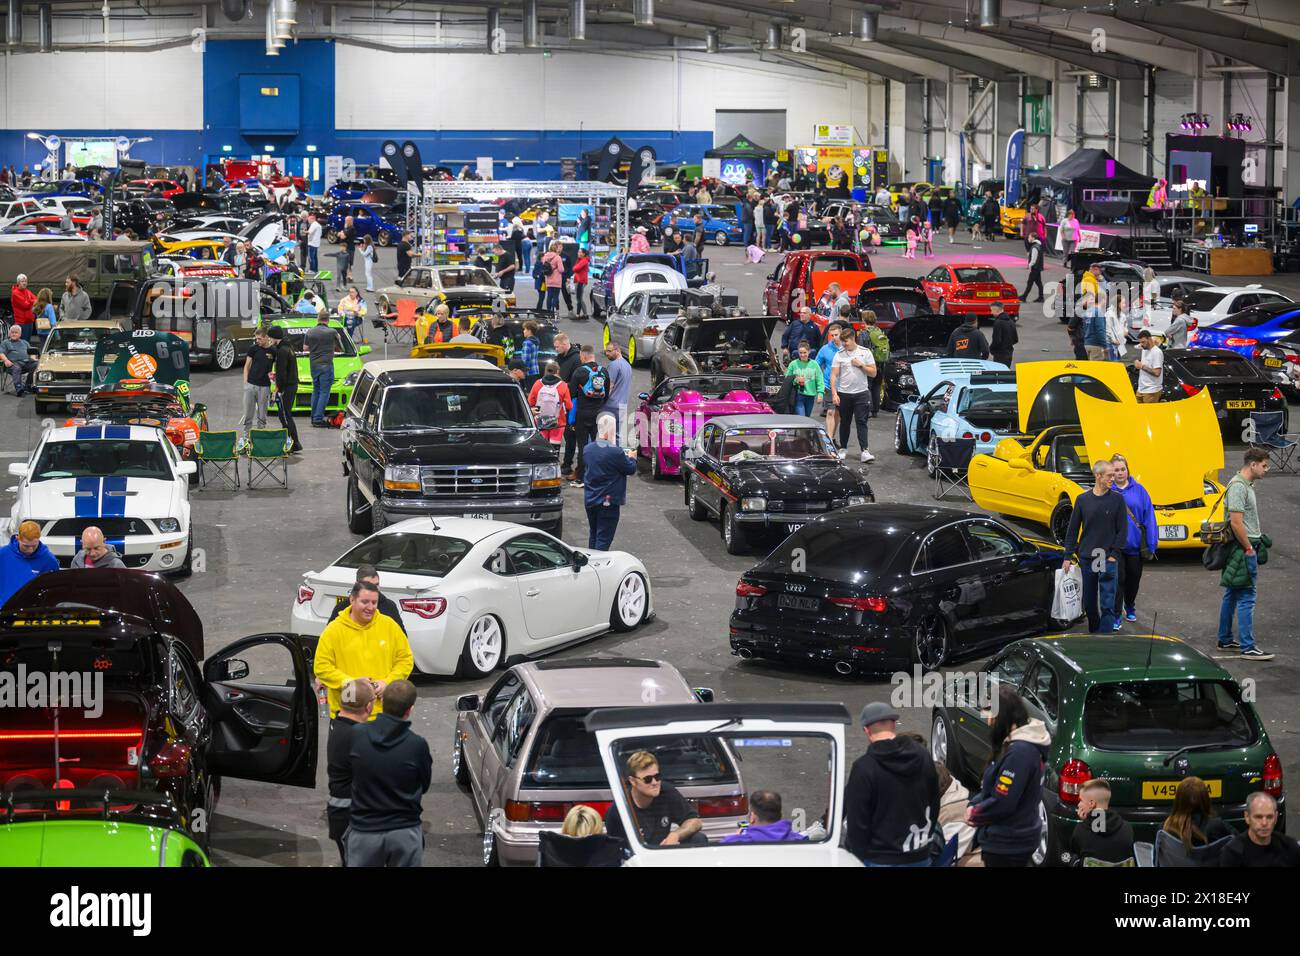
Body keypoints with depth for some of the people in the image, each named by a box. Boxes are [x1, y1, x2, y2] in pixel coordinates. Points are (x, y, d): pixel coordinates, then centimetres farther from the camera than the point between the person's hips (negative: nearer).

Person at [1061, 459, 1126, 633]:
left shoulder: (1117, 499, 0)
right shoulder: (1082, 499, 5)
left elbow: (1122, 529, 0)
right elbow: (1072, 529, 8)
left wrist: (1114, 554, -8)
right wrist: (1068, 556, 3)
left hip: (1108, 560, -2)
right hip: (1086, 559, 2)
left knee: (1107, 604, -7)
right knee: (1089, 603, 10)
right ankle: (1093, 633, 25)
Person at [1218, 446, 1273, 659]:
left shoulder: (1246, 485, 15)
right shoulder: (1238, 487, -18)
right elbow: (1236, 523, -23)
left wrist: (1257, 541, 16)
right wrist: (1249, 548, -17)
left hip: (1242, 548, 11)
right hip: (1243, 549, -11)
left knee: (1232, 595, 16)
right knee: (1246, 598, -10)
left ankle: (1225, 640, 23)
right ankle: (1248, 647, -10)